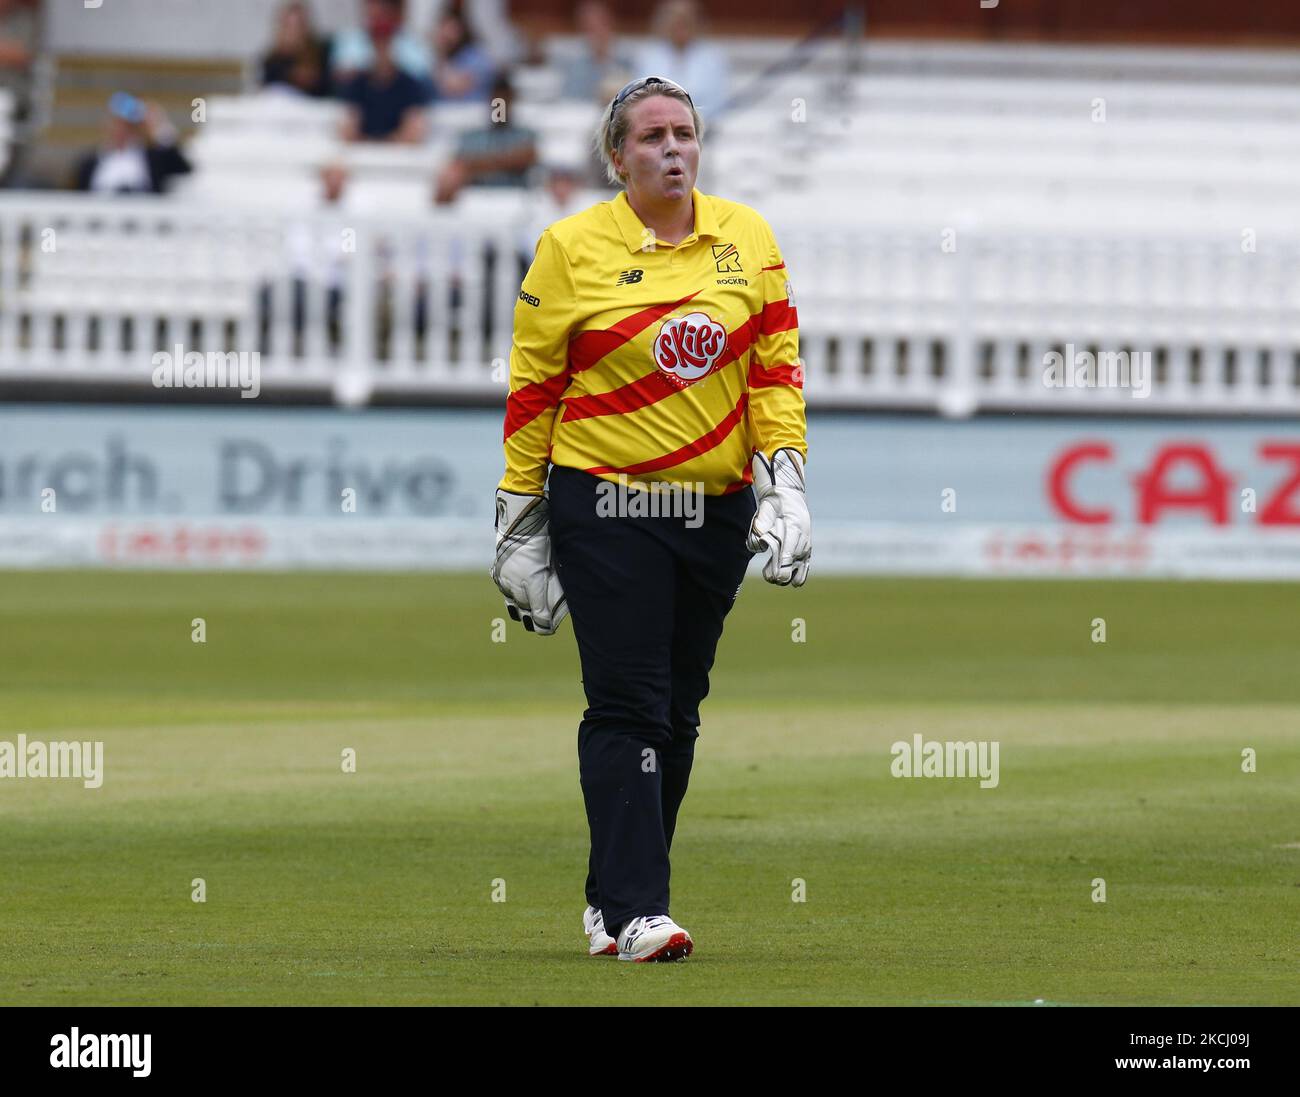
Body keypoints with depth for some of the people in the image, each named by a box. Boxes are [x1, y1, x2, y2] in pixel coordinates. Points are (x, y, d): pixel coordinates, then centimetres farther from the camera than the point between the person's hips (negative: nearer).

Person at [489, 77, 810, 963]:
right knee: (628, 706, -10)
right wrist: (520, 519, 1)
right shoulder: (572, 249, -4)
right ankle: (635, 912, -12)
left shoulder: (746, 238, 6)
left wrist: (784, 481, -5)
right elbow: (532, 388, 1)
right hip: (606, 511, -4)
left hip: (716, 511, 4)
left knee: (678, 711, 9)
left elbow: (777, 365, 6)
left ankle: (613, 900, 21)